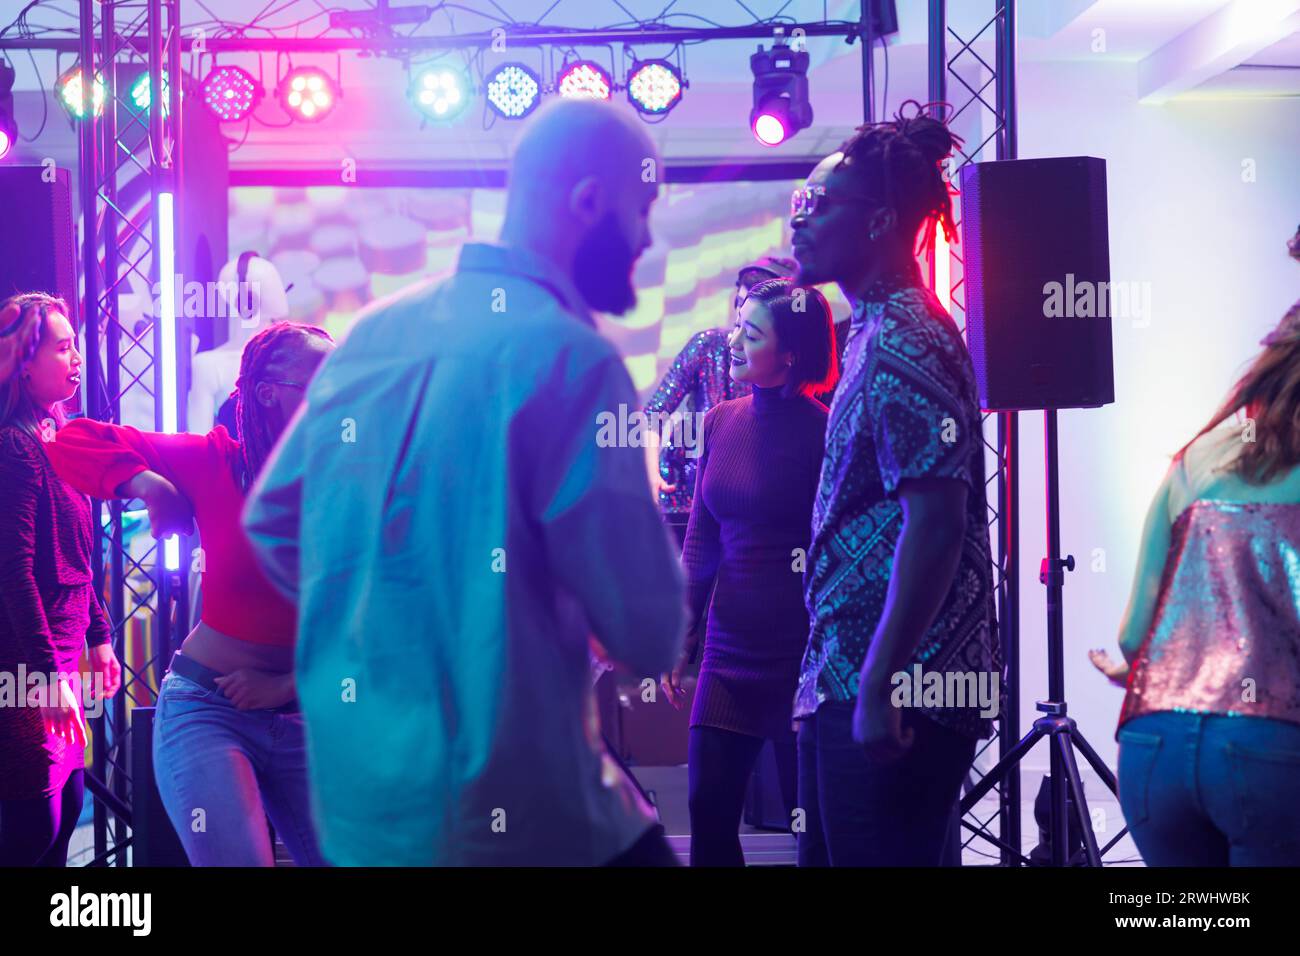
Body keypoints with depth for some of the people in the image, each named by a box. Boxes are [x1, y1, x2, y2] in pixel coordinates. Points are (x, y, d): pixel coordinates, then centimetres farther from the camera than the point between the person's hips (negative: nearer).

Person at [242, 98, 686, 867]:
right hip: (504, 802, -7)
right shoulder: (566, 354, -17)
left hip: (352, 789, 8)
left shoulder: (374, 332, 6)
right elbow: (650, 633, -17)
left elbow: (271, 520, 17)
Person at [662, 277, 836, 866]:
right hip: (729, 654, 5)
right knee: (708, 815, 5)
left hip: (798, 657, -5)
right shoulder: (720, 423, 6)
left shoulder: (819, 432, -10)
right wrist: (680, 639, 8)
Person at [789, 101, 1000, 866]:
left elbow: (935, 526, -22)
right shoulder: (878, 333, 16)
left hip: (893, 694, -10)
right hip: (849, 678, 10)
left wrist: (878, 687, -23)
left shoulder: (904, 345, -14)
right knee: (829, 854, 16)